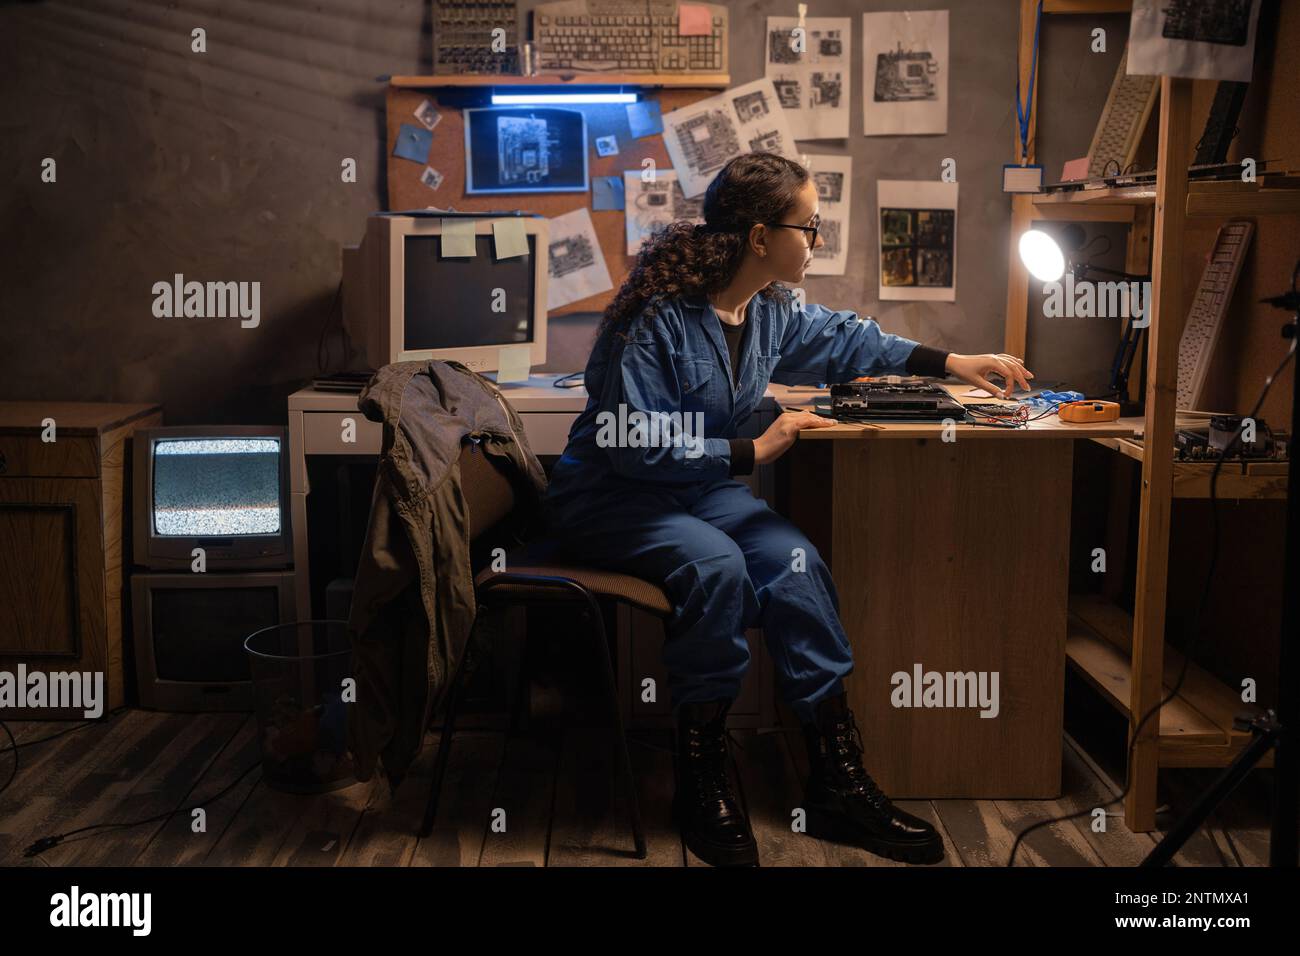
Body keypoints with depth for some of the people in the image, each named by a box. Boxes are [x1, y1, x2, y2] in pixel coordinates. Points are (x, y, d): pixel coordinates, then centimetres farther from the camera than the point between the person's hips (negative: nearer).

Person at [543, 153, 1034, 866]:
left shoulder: (771, 312, 2)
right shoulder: (656, 317, -23)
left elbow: (846, 341, 21)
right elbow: (636, 445, -26)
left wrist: (951, 364, 16)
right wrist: (754, 452, -24)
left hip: (701, 488, 7)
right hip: (610, 498, -7)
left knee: (795, 562, -19)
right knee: (715, 567, -34)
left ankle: (838, 785, -13)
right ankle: (701, 787, -20)